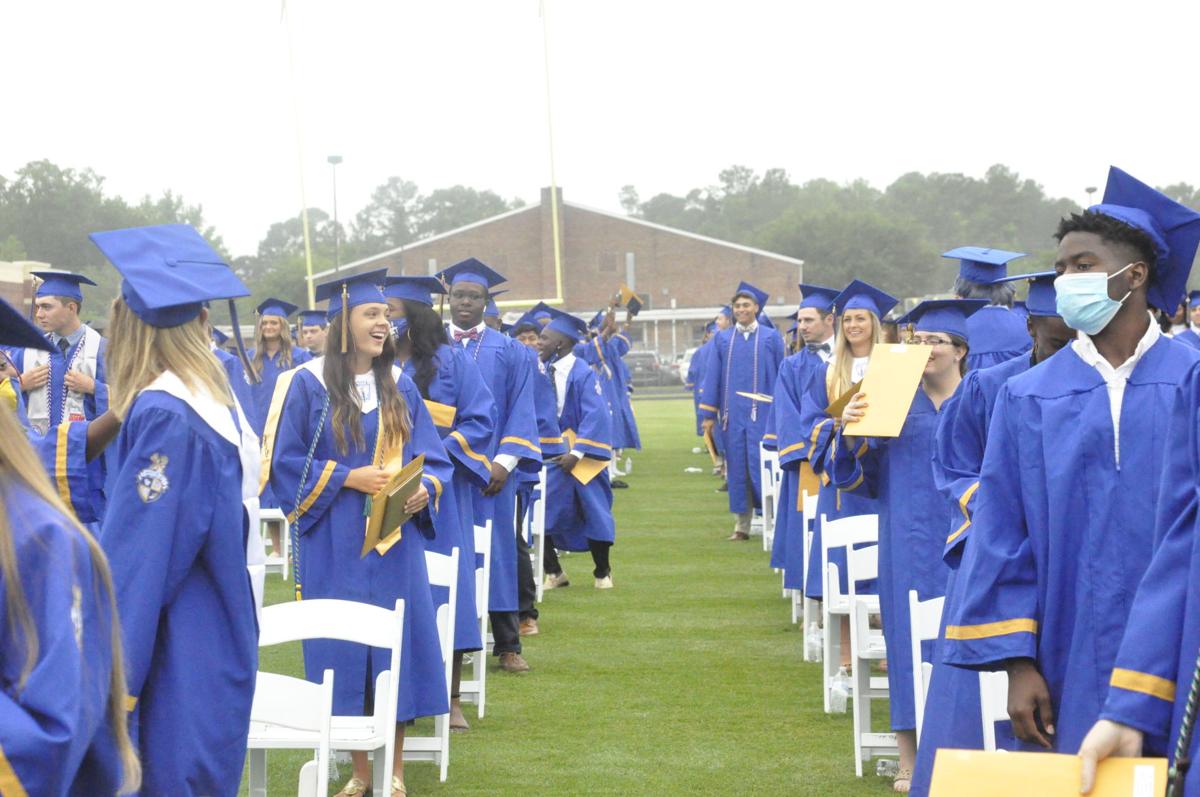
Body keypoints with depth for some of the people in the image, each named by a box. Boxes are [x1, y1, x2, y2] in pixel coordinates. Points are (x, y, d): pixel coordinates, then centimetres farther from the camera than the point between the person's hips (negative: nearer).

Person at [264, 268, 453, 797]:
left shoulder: (399, 386, 8)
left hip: (396, 539, 3)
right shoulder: (307, 385, -4)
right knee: (344, 650, 0)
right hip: (336, 546, -3)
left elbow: (432, 456, 9)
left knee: (397, 640, 3)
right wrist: (347, 478, -16)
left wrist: (426, 488, -12)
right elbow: (285, 461, -5)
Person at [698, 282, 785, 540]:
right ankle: (742, 524, 11)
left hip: (762, 414, -3)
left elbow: (782, 376, 4)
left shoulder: (771, 338, 4)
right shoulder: (722, 339, 10)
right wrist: (709, 414, 6)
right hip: (732, 413, 3)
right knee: (737, 468, 5)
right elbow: (713, 376, 10)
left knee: (762, 467, -7)